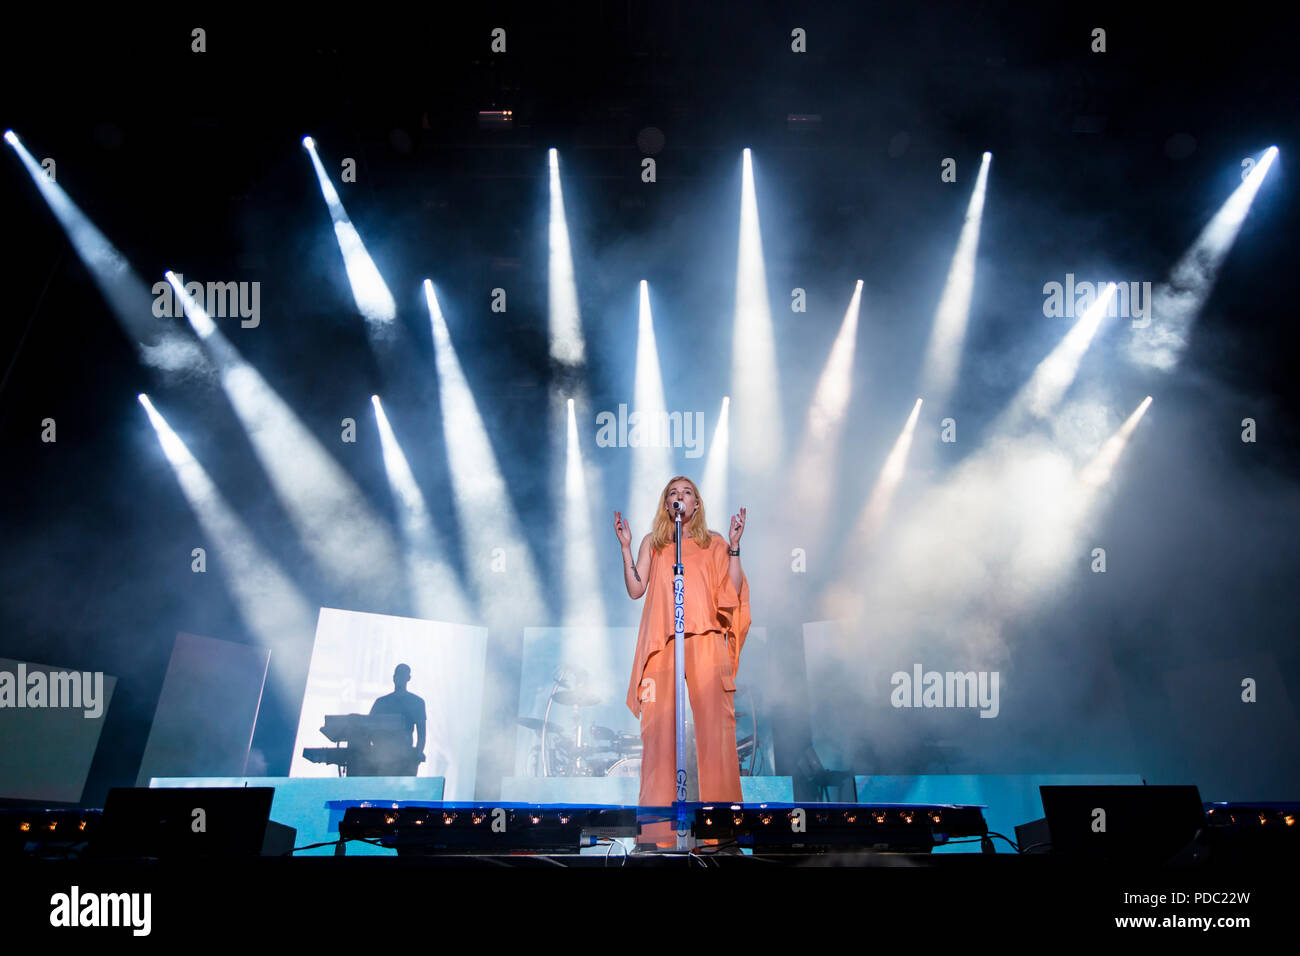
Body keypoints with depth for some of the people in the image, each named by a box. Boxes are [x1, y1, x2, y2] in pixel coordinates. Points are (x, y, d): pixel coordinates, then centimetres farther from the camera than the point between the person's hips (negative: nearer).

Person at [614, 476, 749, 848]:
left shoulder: (713, 542, 16)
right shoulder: (652, 542, 18)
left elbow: (732, 592, 6)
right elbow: (635, 589, 8)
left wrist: (734, 547, -1)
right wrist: (626, 547, 2)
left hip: (706, 642, 0)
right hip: (662, 643, 0)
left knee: (714, 725, -7)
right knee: (659, 727, -7)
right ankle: (658, 827, -6)